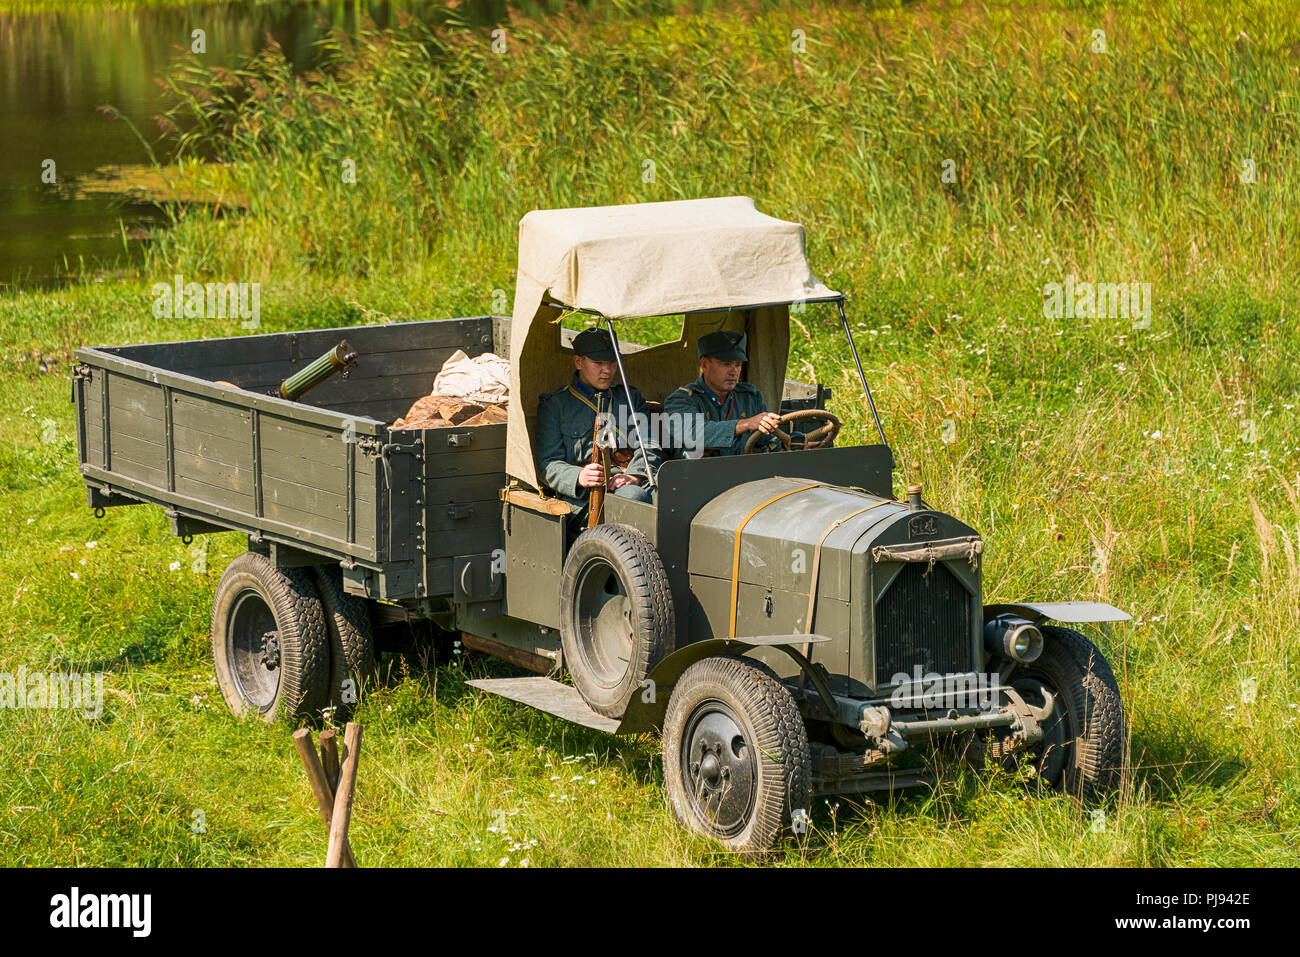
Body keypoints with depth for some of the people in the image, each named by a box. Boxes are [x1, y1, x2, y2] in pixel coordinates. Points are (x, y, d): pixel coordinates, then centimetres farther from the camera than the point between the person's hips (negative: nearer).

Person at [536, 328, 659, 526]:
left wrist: (635, 475, -10)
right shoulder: (554, 404, 14)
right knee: (633, 496, -37)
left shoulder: (631, 397, 27)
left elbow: (649, 446, 14)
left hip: (638, 482, 3)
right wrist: (579, 477, -19)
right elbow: (549, 463, 4)